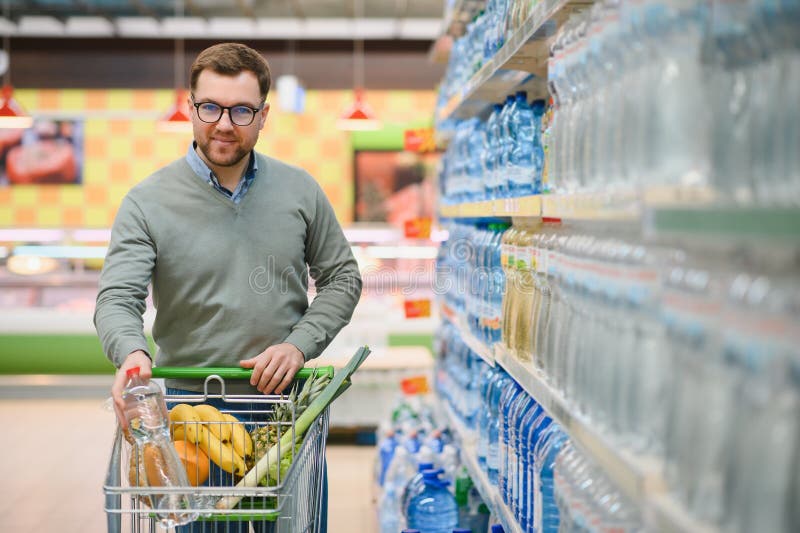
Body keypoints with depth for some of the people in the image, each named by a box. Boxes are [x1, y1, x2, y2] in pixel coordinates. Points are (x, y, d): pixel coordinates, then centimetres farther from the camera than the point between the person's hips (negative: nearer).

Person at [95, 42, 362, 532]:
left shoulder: (300, 190, 4)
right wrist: (133, 354, -33)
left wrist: (300, 344, -7)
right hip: (189, 406, -2)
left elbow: (342, 277, 9)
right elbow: (117, 299, -11)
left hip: (286, 400, 2)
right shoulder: (148, 203, -4)